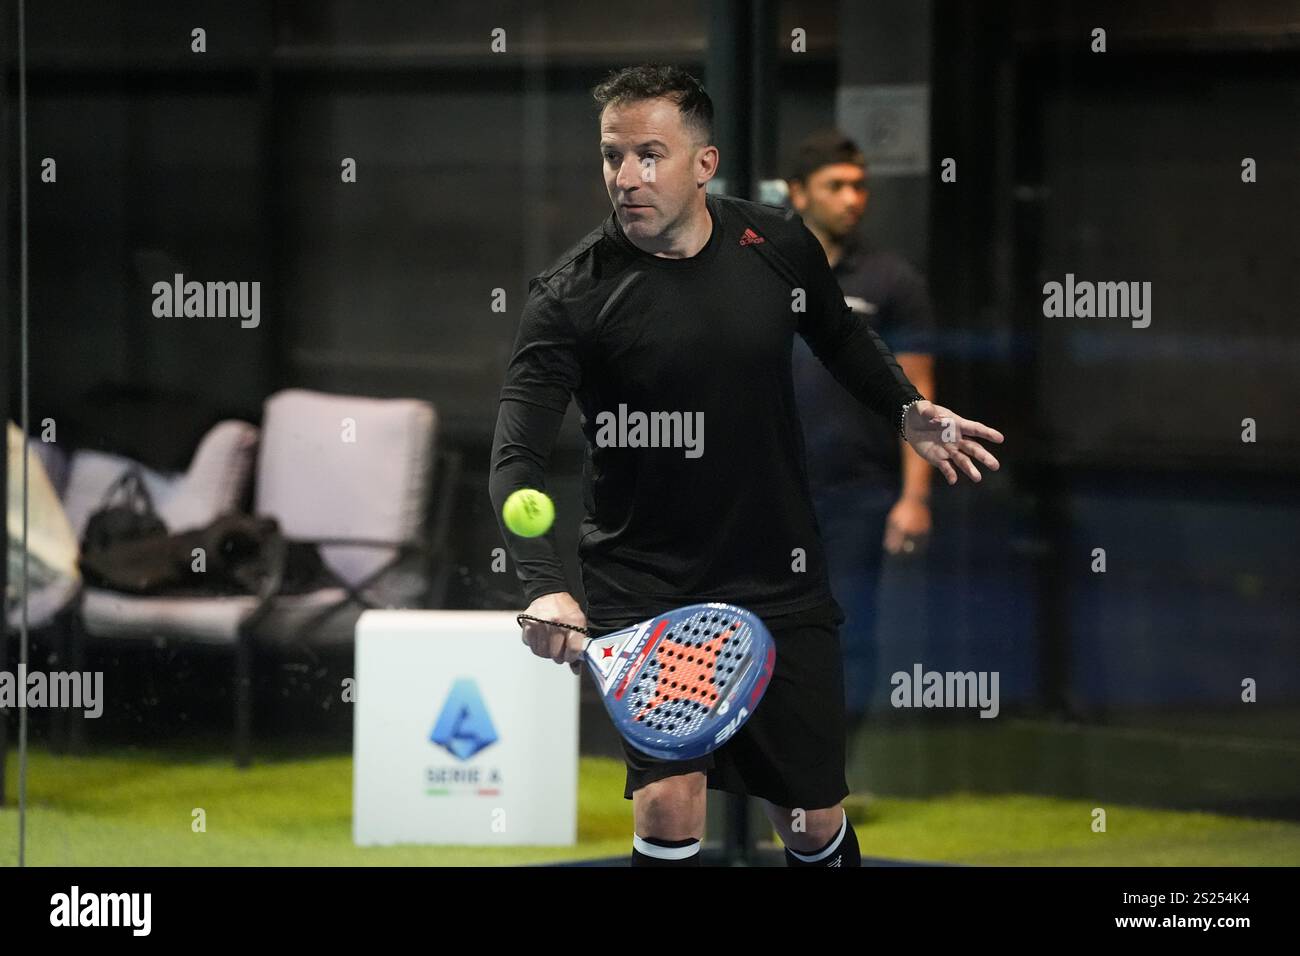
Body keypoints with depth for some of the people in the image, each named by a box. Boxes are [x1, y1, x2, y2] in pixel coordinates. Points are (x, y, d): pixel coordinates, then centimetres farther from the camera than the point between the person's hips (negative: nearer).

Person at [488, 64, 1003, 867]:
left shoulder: (778, 245, -4)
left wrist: (908, 409, 2)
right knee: (669, 801, -19)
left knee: (815, 822, 8)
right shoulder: (570, 297, -15)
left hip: (779, 583, 3)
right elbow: (517, 460, -21)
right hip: (644, 587, -3)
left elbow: (841, 337, 19)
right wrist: (544, 586, -37)